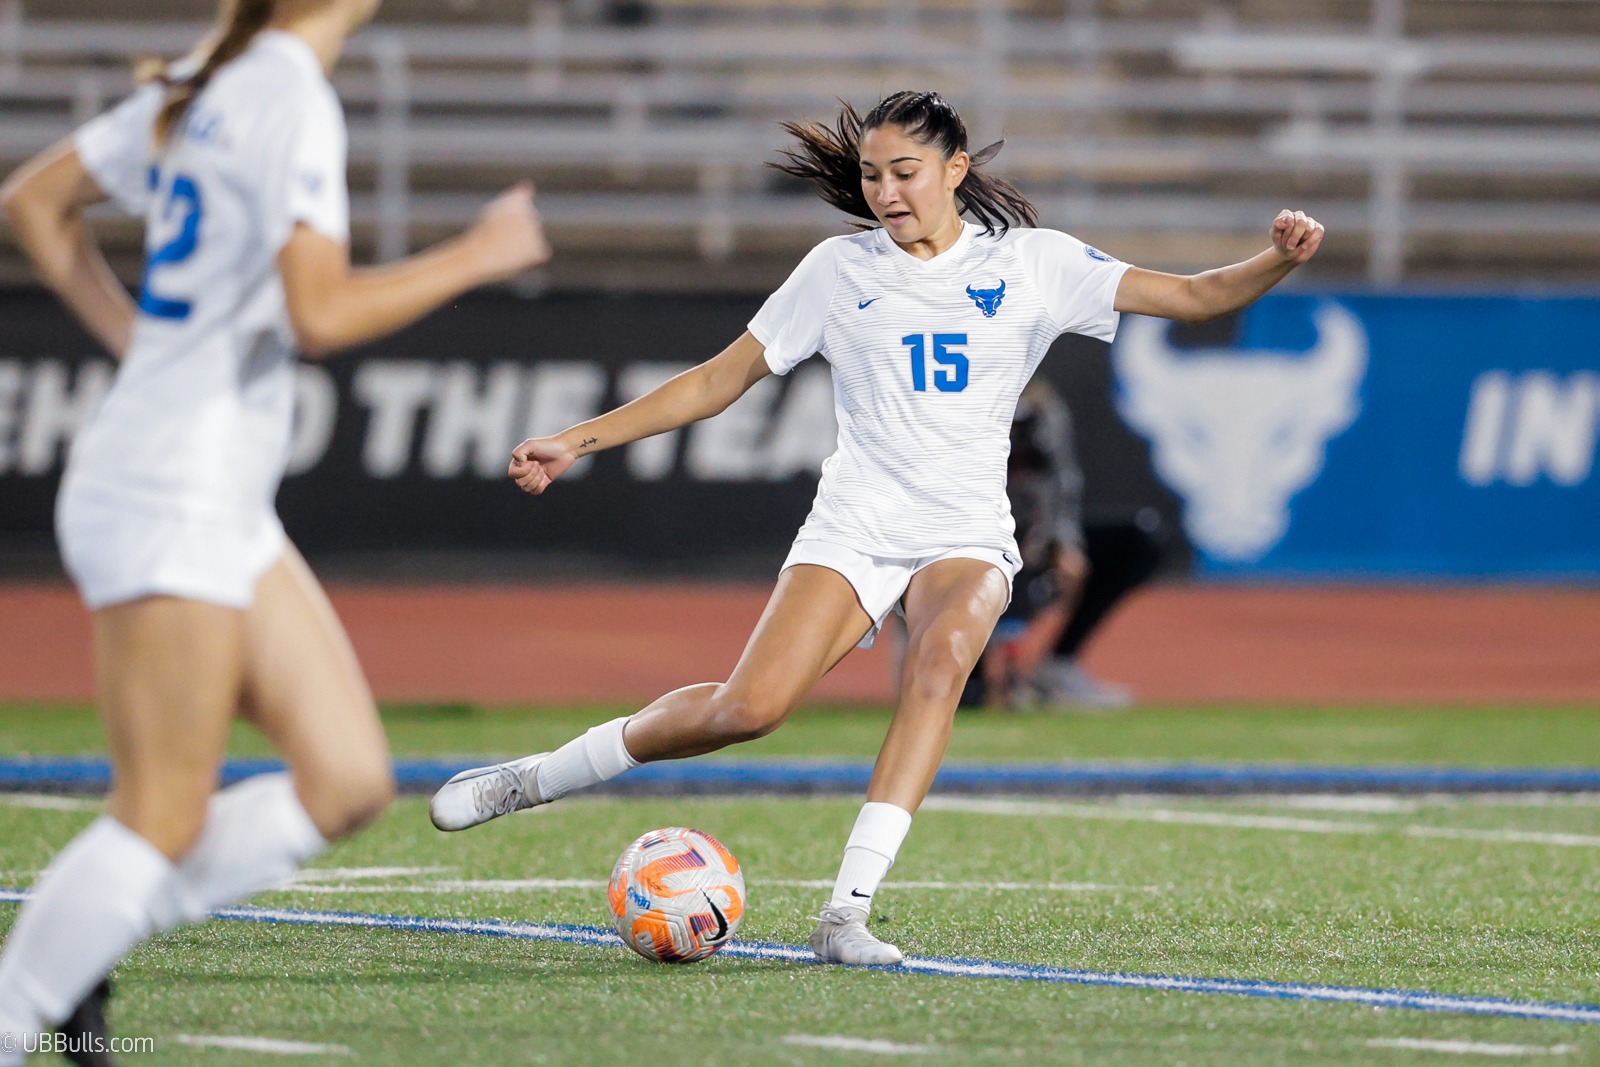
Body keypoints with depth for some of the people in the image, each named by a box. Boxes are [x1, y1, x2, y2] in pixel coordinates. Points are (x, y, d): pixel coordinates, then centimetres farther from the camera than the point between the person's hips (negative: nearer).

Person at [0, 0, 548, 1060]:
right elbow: (320, 314, -25)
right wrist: (476, 256, -13)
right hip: (172, 504, -9)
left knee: (348, 781, 6)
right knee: (165, 823, -5)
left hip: (228, 509, 9)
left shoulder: (204, 88, 11)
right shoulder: (296, 103, -16)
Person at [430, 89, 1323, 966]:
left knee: (944, 650, -35)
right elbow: (721, 379, 11)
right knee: (751, 706, -22)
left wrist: (1279, 262, -18)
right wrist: (578, 441, 5)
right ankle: (538, 776, -1)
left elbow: (1191, 297, 2)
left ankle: (848, 910, -37)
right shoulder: (840, 270, 7)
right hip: (854, 525, 0)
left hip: (967, 538, 0)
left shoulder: (1031, 263, 5)